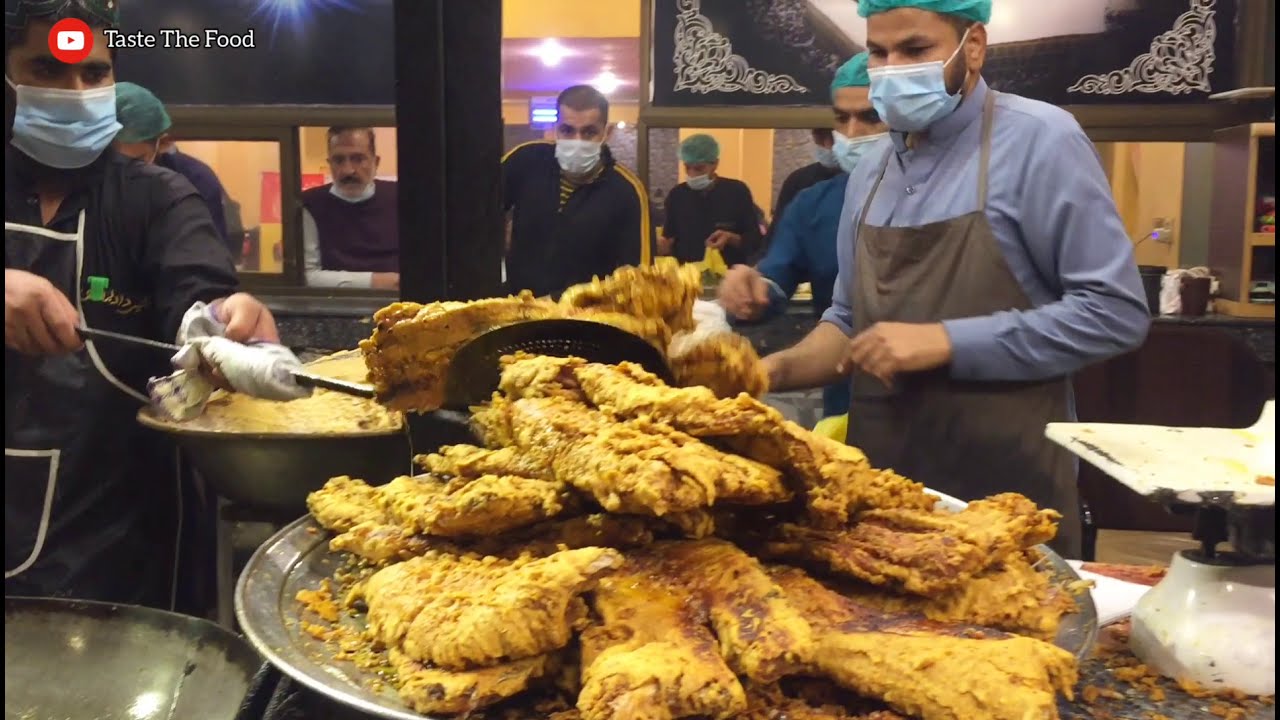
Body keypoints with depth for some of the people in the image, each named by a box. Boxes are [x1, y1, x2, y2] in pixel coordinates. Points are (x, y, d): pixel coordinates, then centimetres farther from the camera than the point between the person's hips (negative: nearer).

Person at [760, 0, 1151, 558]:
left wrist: (948, 341, -19)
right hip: (881, 475, 6)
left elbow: (1115, 312, -14)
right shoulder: (870, 172, 10)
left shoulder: (1038, 140, -10)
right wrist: (778, 368, -2)